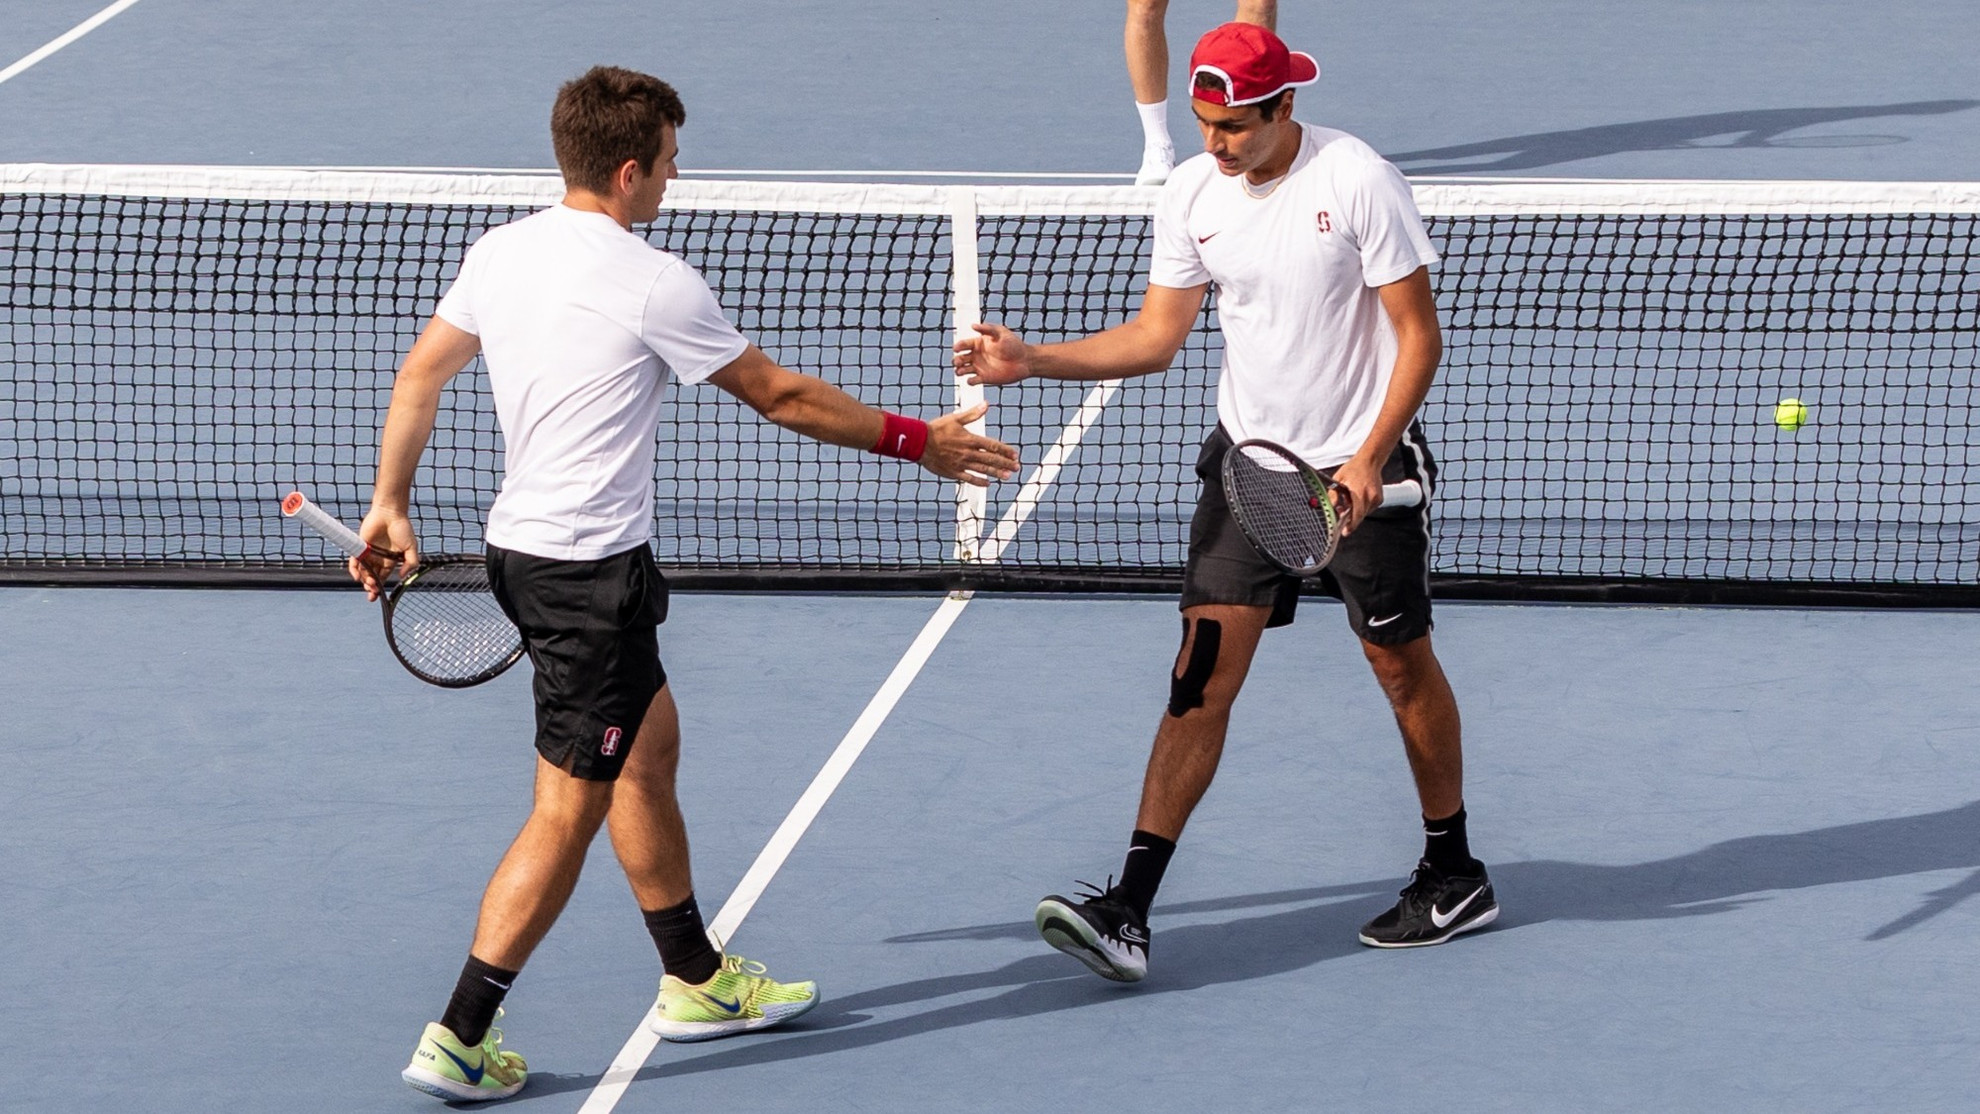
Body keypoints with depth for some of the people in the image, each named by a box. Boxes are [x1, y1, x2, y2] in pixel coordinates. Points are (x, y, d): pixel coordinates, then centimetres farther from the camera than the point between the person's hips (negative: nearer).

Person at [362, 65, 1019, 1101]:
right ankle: (459, 1040, -4)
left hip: (521, 546, 9)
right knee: (570, 810, -4)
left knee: (650, 747, 23)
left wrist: (389, 503, 25)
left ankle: (695, 979, 34)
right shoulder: (650, 284, -17)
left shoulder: (499, 251, 5)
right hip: (590, 573, -9)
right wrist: (915, 440, 3)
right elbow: (779, 395, -8)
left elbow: (420, 371, 15)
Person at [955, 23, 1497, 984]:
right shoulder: (1193, 194, -1)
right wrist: (1032, 359, -9)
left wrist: (1369, 459, -21)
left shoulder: (1357, 181, -16)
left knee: (1401, 663, 9)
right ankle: (1127, 911, -13)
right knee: (1203, 672, -6)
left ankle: (1455, 879, 29)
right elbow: (1154, 337, 4)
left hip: (1362, 466, -4)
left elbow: (1418, 335, -13)